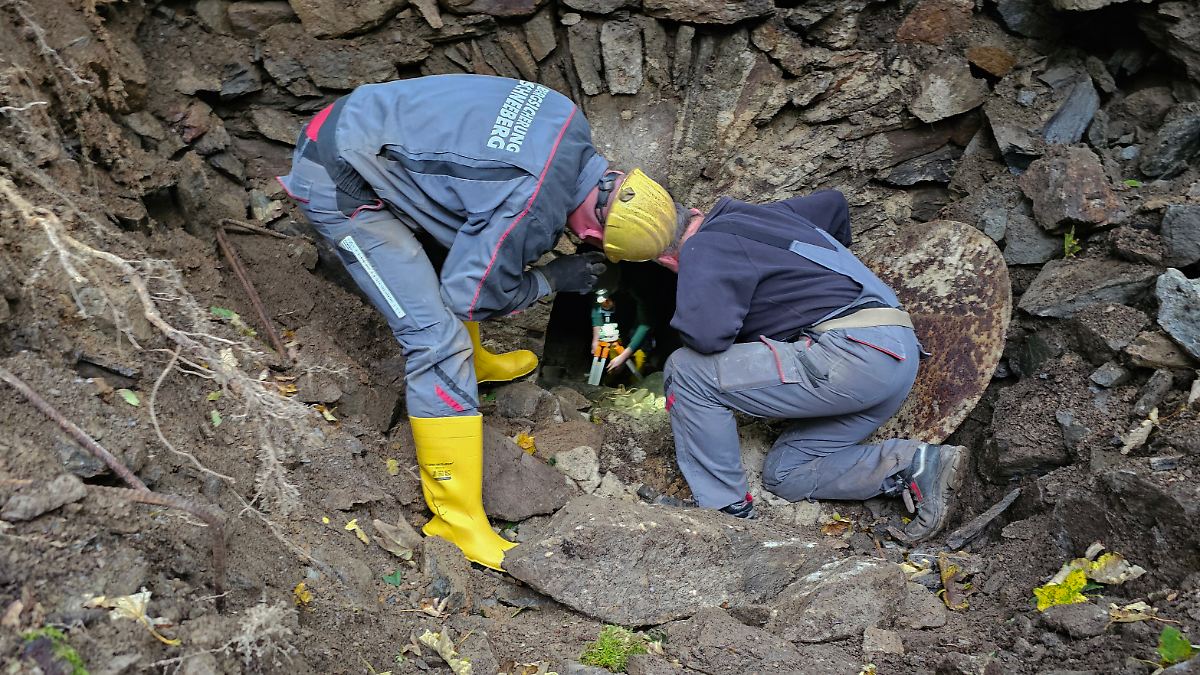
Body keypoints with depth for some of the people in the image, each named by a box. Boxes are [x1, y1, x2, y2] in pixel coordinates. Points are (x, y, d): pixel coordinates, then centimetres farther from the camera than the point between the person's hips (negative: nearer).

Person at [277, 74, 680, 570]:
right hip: (340, 185, -9)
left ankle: (474, 361, 48)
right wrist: (553, 279, 0)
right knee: (438, 338, -11)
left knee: (461, 248, 25)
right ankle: (457, 516, -1)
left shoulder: (570, 127, -2)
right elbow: (469, 296, -12)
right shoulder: (533, 211, -25)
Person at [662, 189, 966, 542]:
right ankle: (919, 464, 4)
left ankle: (726, 509, -2)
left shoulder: (704, 246, -4)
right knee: (785, 475, 17)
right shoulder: (757, 216, 23)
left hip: (854, 351, -10)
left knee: (687, 371, -7)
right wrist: (838, 250, 60)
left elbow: (706, 334, -20)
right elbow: (832, 201, 41)